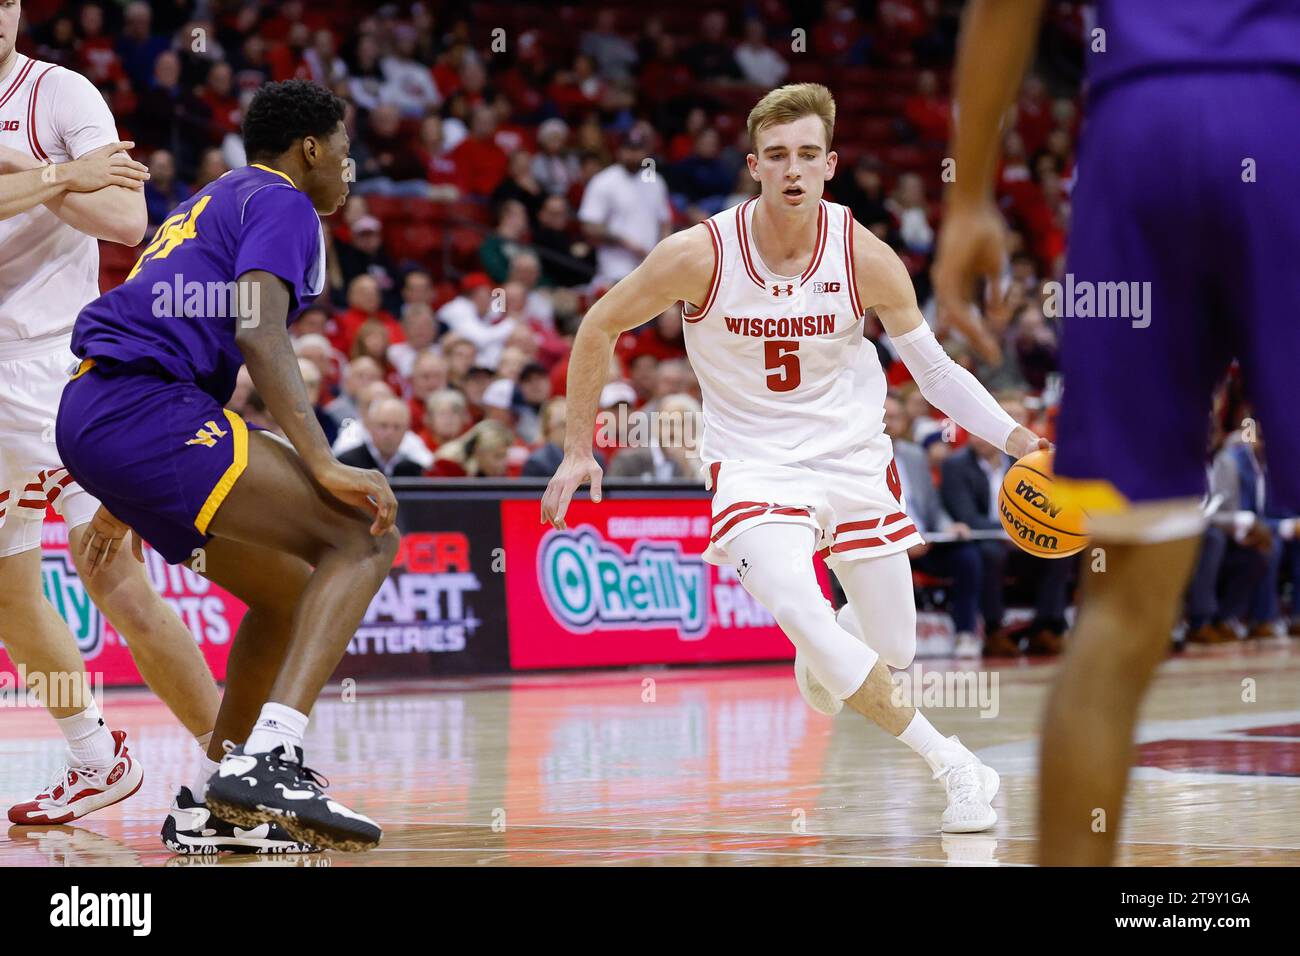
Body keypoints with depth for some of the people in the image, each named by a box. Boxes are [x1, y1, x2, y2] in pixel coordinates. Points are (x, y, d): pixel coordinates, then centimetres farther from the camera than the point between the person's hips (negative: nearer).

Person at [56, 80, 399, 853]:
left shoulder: (212, 203, 31)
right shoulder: (282, 204, 1)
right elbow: (257, 330, -16)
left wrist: (121, 503, 41)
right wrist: (325, 465, -23)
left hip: (93, 417, 10)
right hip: (144, 409, -10)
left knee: (292, 590, 19)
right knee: (367, 538, -15)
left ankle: (214, 803, 20)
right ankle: (269, 760, -30)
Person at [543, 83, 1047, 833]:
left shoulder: (865, 257, -14)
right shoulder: (700, 254, -18)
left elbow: (934, 369, -3)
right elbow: (600, 327, -3)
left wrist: (1020, 442, -15)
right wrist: (579, 450, -3)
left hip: (854, 456, 2)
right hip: (755, 466, -2)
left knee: (893, 651, 9)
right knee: (810, 623, -25)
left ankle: (820, 653, 48)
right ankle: (953, 765, -9)